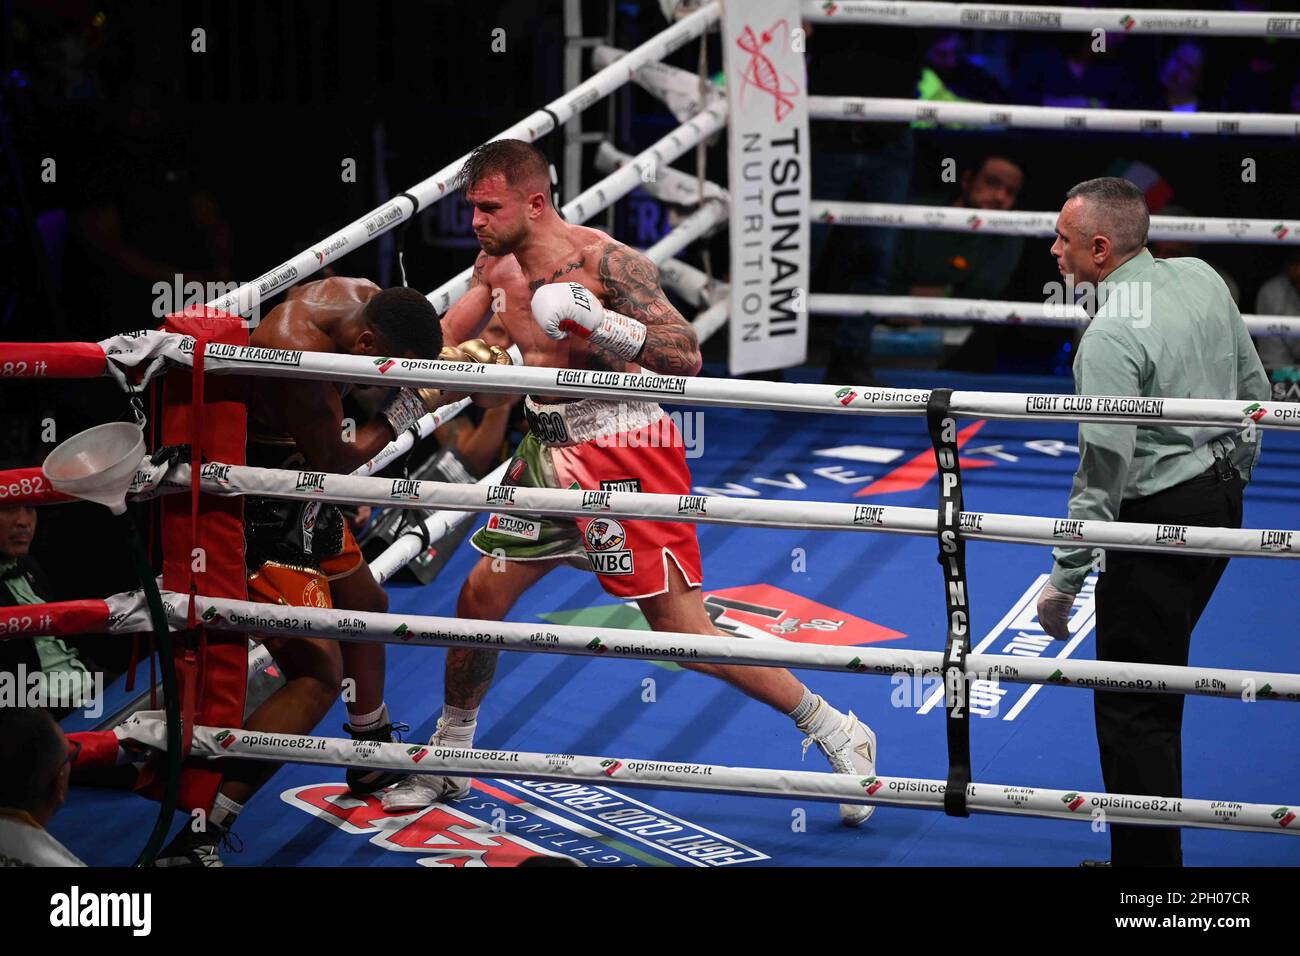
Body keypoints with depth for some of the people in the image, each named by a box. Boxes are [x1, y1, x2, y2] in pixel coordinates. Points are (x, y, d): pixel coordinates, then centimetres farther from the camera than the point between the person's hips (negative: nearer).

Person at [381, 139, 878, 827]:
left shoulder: (604, 261, -18)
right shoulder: (495, 266, 6)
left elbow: (686, 357, -21)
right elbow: (441, 345, 21)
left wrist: (603, 324, -33)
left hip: (624, 449, -8)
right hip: (549, 452, 8)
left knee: (682, 631, -9)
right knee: (480, 597, 10)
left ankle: (836, 735, 2)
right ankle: (447, 759, 30)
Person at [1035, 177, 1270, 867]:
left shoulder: (1111, 335, -21)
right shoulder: (1202, 279, 3)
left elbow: (1103, 473, -22)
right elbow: (1254, 391, 13)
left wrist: (1064, 581, -17)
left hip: (1160, 520, -9)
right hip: (1221, 501, 10)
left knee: (1131, 707, -2)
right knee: (1157, 689, 19)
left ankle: (1148, 863, 0)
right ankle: (1155, 849, 27)